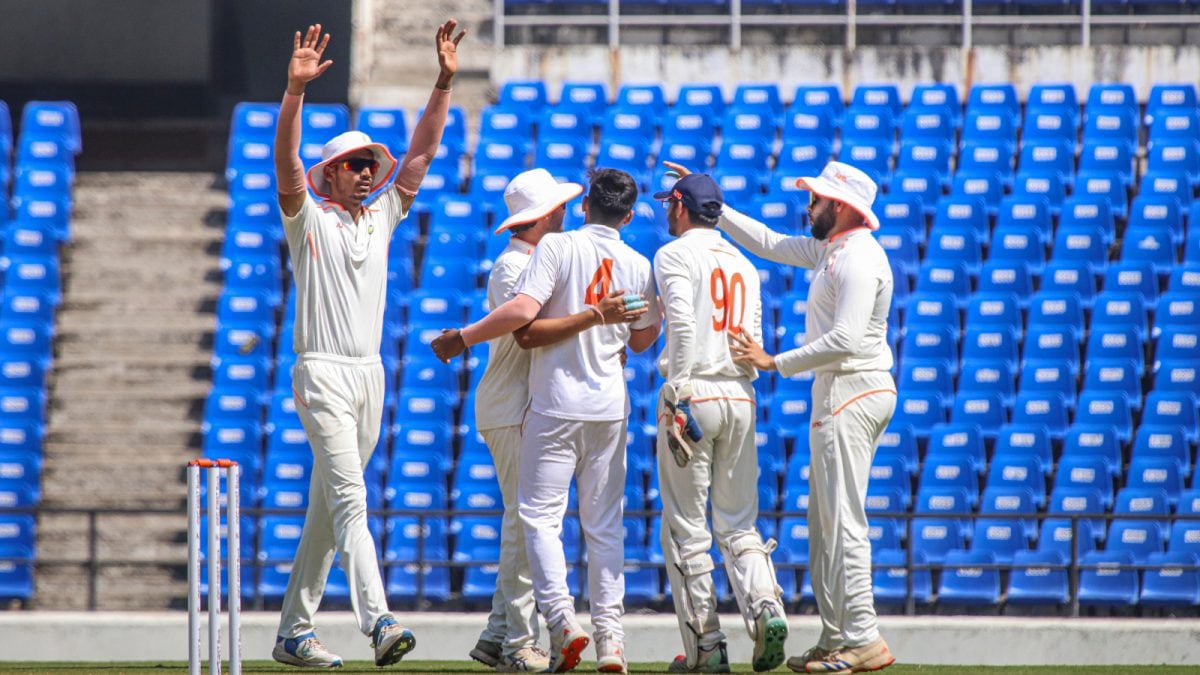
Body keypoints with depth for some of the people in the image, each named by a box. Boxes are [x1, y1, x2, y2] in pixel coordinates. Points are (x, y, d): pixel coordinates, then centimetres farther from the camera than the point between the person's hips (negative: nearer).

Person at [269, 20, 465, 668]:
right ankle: (377, 621, -31)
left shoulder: (382, 217, 14)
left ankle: (293, 633, 16)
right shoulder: (309, 219, -2)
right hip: (322, 372, -7)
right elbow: (286, 161, -18)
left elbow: (421, 153, 10)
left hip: (369, 373, 7)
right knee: (349, 499, -18)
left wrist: (444, 84, 0)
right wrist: (296, 90, -31)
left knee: (327, 507, 11)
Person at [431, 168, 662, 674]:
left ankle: (562, 618, -19)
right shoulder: (639, 266, 4)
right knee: (604, 523, 9)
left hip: (556, 405, -4)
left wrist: (463, 338, -12)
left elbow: (522, 309, -20)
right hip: (610, 406, 4)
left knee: (540, 514, -1)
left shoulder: (559, 248, -9)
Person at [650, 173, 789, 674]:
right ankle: (764, 605, -17)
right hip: (740, 398, 6)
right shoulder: (742, 263, 17)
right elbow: (754, 344, 14)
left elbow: (683, 323, -17)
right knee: (737, 523, 10)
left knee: (686, 526, 0)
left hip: (693, 390, -6)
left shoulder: (675, 254, -3)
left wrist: (676, 397, -18)